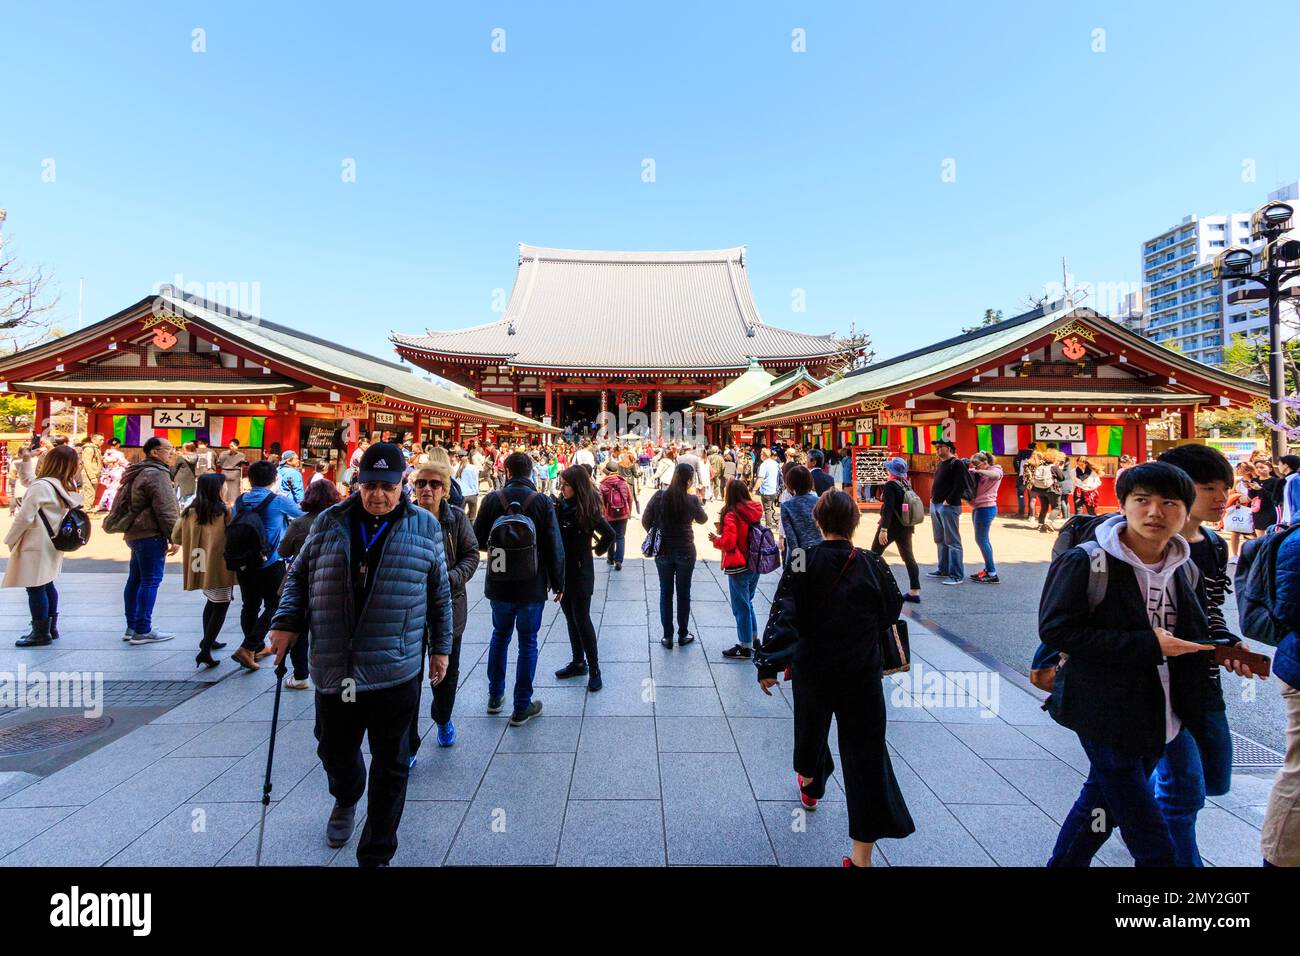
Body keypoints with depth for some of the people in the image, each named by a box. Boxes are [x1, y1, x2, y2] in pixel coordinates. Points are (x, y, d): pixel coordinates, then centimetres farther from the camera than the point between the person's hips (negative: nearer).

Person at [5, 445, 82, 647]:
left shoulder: (41, 486, -19)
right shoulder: (66, 487, 4)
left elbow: (24, 518, -16)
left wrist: (10, 540, -3)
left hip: (35, 546, -8)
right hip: (52, 544, 8)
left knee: (35, 589, 0)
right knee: (47, 585, 17)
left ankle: (41, 632, 8)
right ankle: (51, 627, 26)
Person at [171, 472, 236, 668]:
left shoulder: (189, 512, 1)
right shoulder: (225, 511, -15)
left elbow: (176, 537, 8)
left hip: (200, 566, 6)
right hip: (220, 567, -6)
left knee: (211, 601, 26)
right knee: (221, 606, 3)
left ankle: (208, 640, 35)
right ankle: (205, 650, -4)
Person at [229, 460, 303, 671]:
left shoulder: (240, 501, 4)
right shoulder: (278, 501, -10)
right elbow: (302, 513, 5)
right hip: (271, 564, -5)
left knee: (250, 606, 13)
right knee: (273, 606, 3)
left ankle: (258, 647, 25)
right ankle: (247, 648, -7)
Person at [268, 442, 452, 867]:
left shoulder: (424, 526, 0)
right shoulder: (329, 522, 4)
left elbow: (439, 594, 5)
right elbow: (299, 576, 13)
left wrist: (441, 647, 6)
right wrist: (286, 623, 1)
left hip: (397, 672, -2)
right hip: (334, 668, 2)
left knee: (390, 764, 8)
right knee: (334, 749, 19)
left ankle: (376, 854, 26)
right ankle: (346, 799, 53)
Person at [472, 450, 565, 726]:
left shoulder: (492, 499, -7)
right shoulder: (543, 502, -11)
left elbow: (478, 541, 0)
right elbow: (555, 548, -9)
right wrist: (558, 584, 2)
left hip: (499, 584, 2)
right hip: (532, 586, -2)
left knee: (500, 635, 22)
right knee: (528, 643, 9)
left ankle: (495, 696, 33)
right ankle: (522, 708, 15)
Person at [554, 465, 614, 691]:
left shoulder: (588, 510, -16)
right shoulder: (561, 505, 2)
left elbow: (611, 535, -16)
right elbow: (555, 535, 8)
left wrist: (598, 549, -2)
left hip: (580, 572, -7)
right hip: (562, 570, 7)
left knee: (581, 620, -1)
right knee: (570, 618, 15)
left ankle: (594, 669, 9)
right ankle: (578, 663, 28)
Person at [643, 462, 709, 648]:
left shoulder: (659, 495, -9)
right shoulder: (692, 500, -12)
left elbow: (645, 520, -4)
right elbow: (702, 519, 6)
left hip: (663, 551, 1)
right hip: (685, 551, -1)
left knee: (665, 593, 12)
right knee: (683, 594, 13)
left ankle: (667, 636, 16)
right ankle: (683, 635, 23)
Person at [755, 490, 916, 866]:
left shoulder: (802, 563, -13)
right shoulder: (873, 565, -9)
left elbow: (782, 617, -18)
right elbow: (890, 614, 3)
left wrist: (768, 665, -14)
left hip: (812, 668, 1)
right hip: (862, 673, -1)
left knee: (811, 728, 26)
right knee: (865, 751, 5)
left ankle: (809, 785, 55)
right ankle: (862, 853, 7)